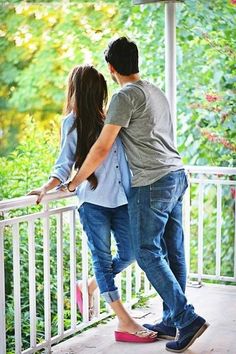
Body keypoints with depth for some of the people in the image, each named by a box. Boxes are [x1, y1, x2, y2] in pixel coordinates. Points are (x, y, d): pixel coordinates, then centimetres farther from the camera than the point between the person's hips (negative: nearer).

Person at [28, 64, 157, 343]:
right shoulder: (73, 122, 3)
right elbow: (66, 162, 1)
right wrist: (48, 186, -13)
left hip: (119, 197, 5)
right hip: (92, 200, -5)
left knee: (128, 253, 6)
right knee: (102, 257, 0)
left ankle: (88, 289, 30)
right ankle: (124, 323, 4)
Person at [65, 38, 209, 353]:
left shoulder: (126, 96, -10)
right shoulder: (157, 92, 18)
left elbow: (102, 148, -13)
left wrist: (75, 182, -4)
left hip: (152, 182, -9)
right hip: (176, 174, 9)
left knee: (148, 253, -3)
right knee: (173, 252, 10)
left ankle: (188, 318, -5)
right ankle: (172, 321, 17)